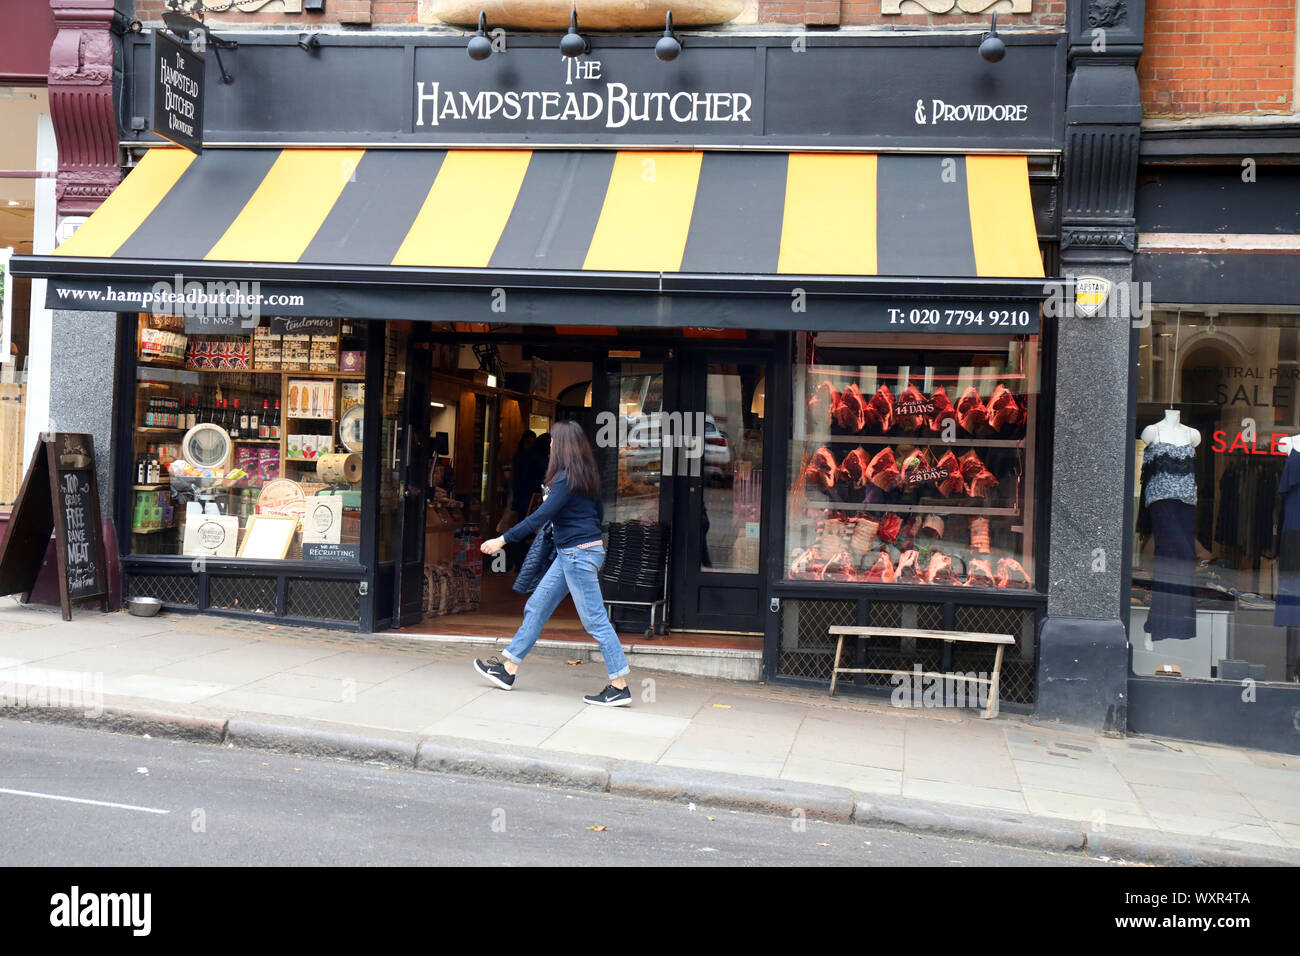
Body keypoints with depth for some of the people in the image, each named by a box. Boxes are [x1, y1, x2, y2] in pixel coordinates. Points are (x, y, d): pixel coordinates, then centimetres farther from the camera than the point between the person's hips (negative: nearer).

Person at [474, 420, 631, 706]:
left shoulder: (567, 478, -17)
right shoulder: (586, 476, 11)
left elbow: (541, 516, -21)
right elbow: (598, 514, 18)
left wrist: (503, 540, -18)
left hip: (579, 554, -10)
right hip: (569, 554, 10)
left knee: (595, 620, -6)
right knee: (536, 608, 13)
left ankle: (620, 687, -2)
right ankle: (508, 669, 21)